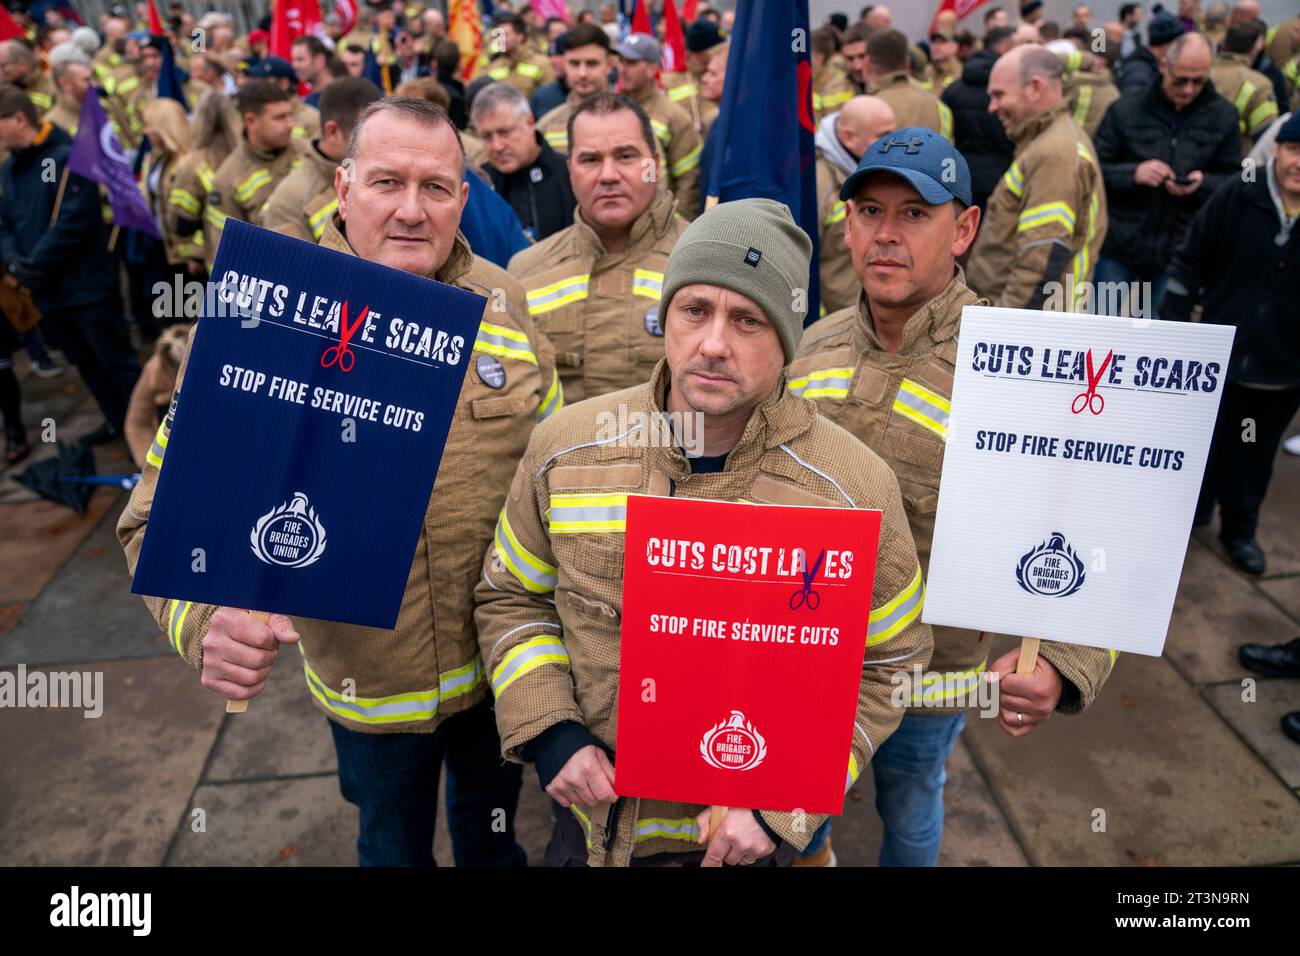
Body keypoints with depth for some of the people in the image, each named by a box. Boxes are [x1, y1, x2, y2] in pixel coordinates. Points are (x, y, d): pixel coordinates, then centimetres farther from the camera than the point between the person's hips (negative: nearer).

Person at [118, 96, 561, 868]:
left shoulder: (509, 305, -7)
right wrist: (204, 617, -32)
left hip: (505, 665, 2)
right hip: (367, 683, -2)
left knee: (494, 828, 28)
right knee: (393, 847, 25)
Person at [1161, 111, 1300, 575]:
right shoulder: (1237, 197, -10)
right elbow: (1189, 263, -3)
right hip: (1218, 355, -1)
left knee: (1254, 456, 15)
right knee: (1201, 445, 15)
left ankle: (1240, 530, 34)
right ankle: (1188, 515, 36)